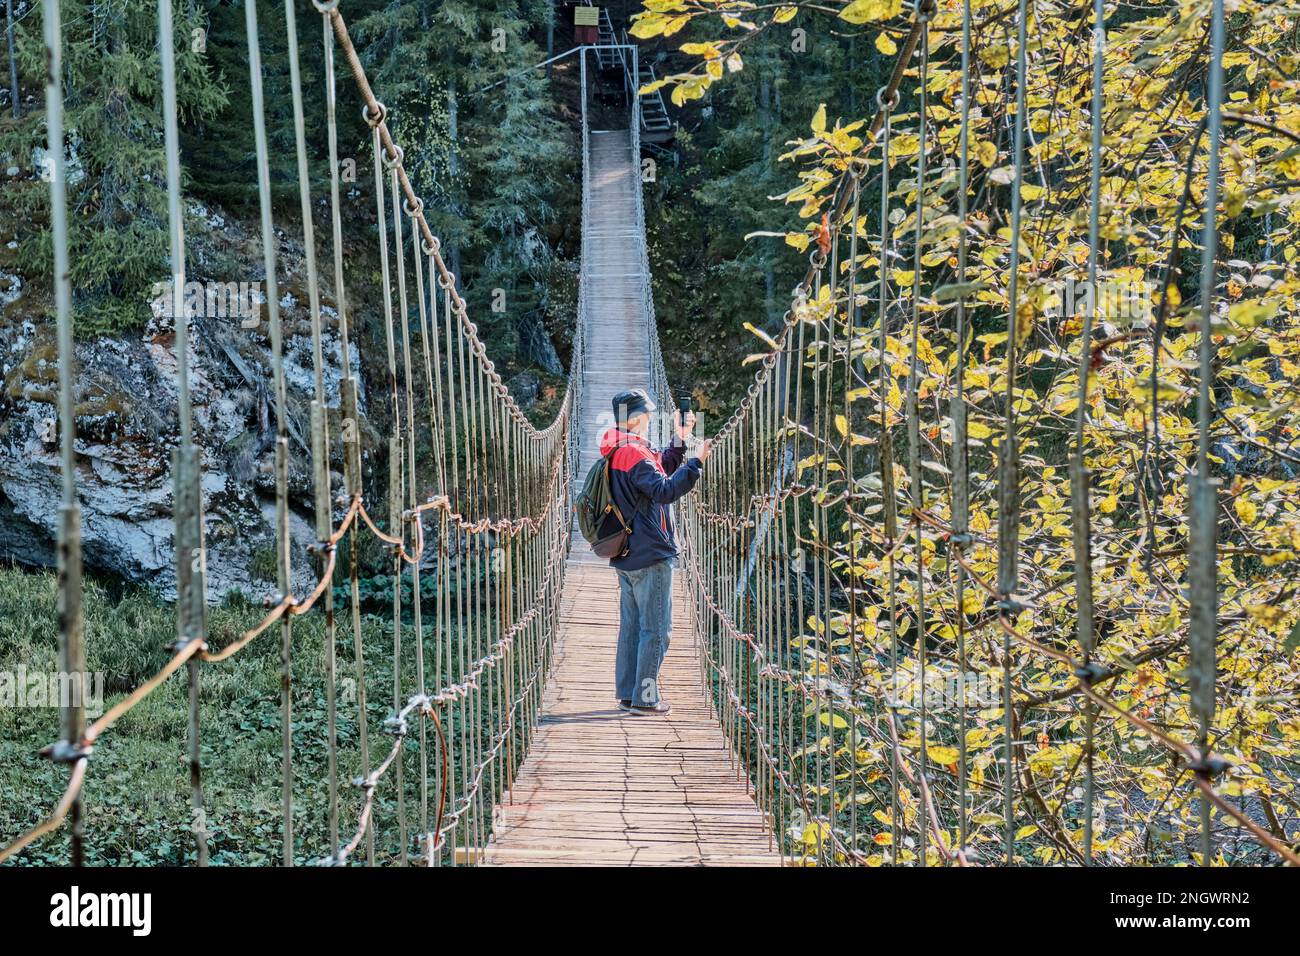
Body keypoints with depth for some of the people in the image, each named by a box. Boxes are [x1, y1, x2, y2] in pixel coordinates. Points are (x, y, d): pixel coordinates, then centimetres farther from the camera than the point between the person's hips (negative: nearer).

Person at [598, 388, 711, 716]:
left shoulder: (617, 453, 13)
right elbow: (665, 490, -30)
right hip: (650, 555, -10)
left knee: (631, 626, 14)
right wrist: (696, 462, -28)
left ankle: (627, 694, 19)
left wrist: (679, 440, 18)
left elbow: (659, 469, 24)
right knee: (656, 630, -3)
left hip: (627, 555, 10)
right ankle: (645, 698, -1)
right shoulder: (635, 454, -18)